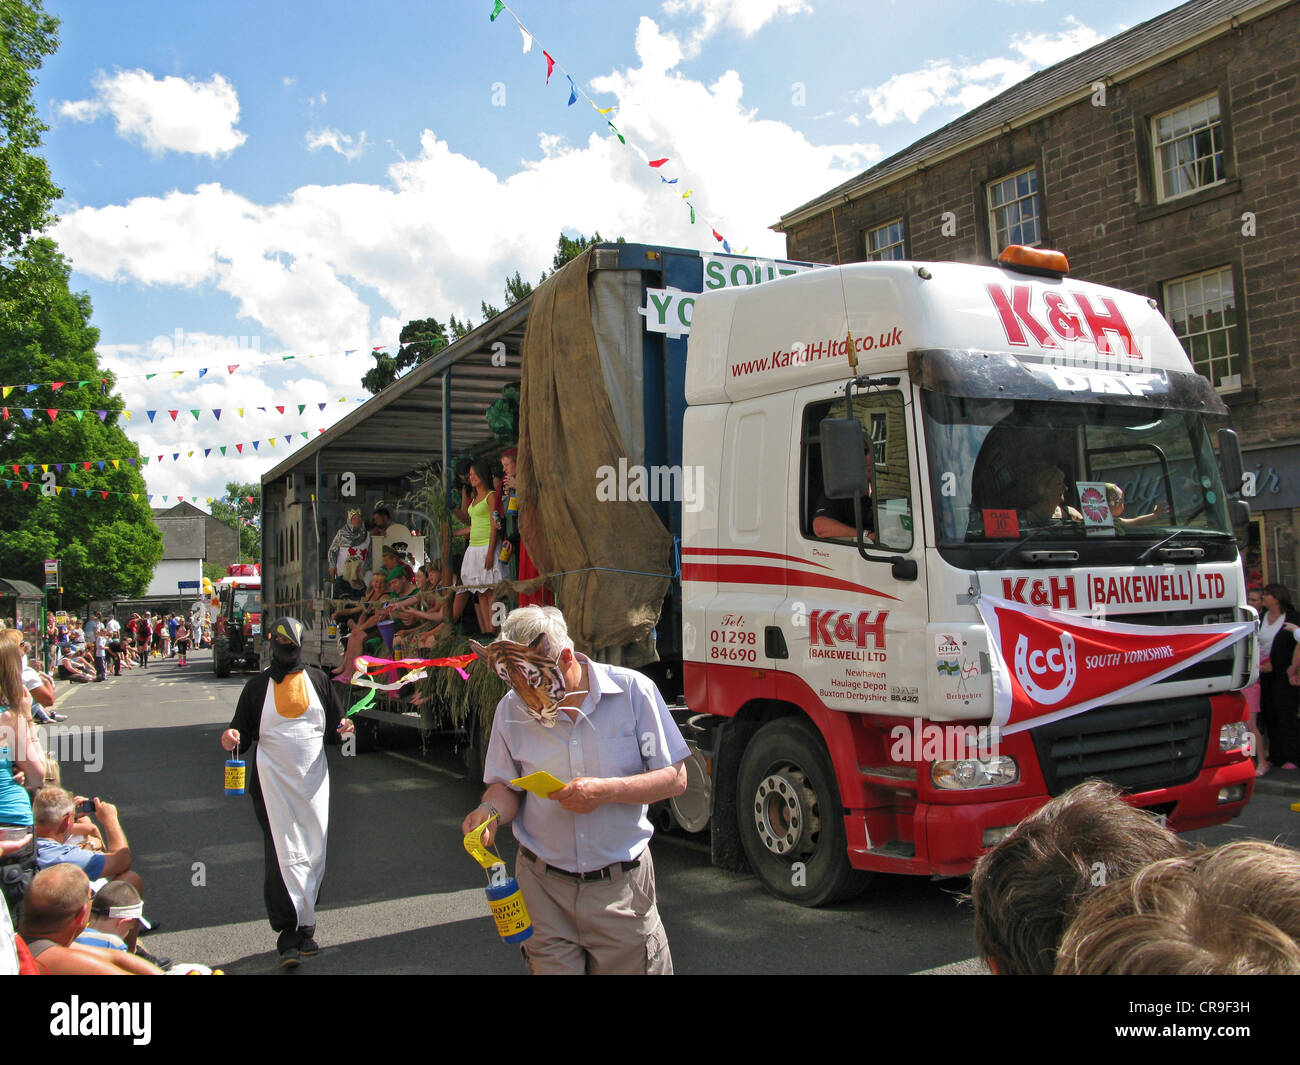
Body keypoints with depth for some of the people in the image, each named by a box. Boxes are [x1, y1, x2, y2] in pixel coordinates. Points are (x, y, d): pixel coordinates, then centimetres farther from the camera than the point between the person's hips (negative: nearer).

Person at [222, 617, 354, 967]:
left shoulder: (317, 679, 11)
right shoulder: (258, 685, 8)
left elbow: (333, 724, 16)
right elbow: (243, 733, 8)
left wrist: (342, 728, -6)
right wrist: (233, 739, -14)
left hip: (313, 776, 2)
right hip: (272, 778, -2)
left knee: (314, 853, 3)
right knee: (284, 853, -9)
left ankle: (301, 927, 16)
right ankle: (291, 932, -6)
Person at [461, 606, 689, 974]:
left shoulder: (632, 691, -10)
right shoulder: (511, 710, -2)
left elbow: (675, 778, -6)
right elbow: (505, 787, 9)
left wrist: (606, 791, -20)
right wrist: (490, 812, -14)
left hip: (621, 887, -1)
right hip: (544, 889, 2)